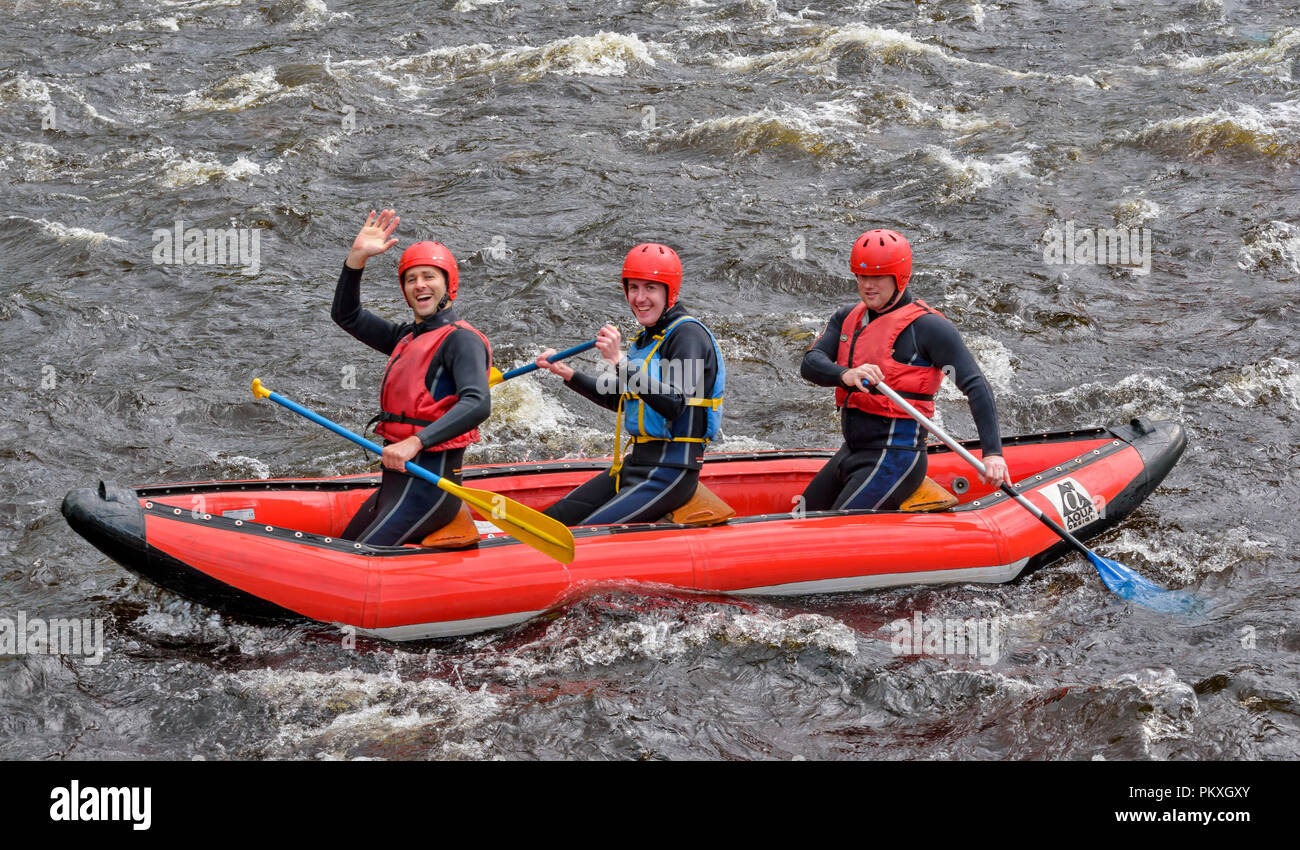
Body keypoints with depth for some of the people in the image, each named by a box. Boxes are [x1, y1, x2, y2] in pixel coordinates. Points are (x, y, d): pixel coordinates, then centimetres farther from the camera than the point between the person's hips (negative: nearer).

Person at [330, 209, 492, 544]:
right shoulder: (407, 337, 18)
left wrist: (416, 442, -35)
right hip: (397, 482, 10)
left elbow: (477, 403, -25)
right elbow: (346, 315, 23)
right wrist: (358, 256, 8)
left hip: (428, 484, -10)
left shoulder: (460, 339, -10)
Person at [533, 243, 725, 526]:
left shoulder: (688, 334, -13)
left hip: (669, 473, -10)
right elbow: (619, 399, 28)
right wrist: (567, 373, 19)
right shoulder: (649, 337, 15)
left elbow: (673, 405, -27)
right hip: (636, 465, 10)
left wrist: (621, 362, -32)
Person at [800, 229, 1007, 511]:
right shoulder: (848, 318, 10)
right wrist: (845, 375, -28)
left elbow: (976, 387, -15)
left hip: (895, 462, -8)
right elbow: (810, 365, -4)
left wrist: (993, 453, -26)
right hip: (852, 453, 8)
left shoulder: (926, 326, -11)